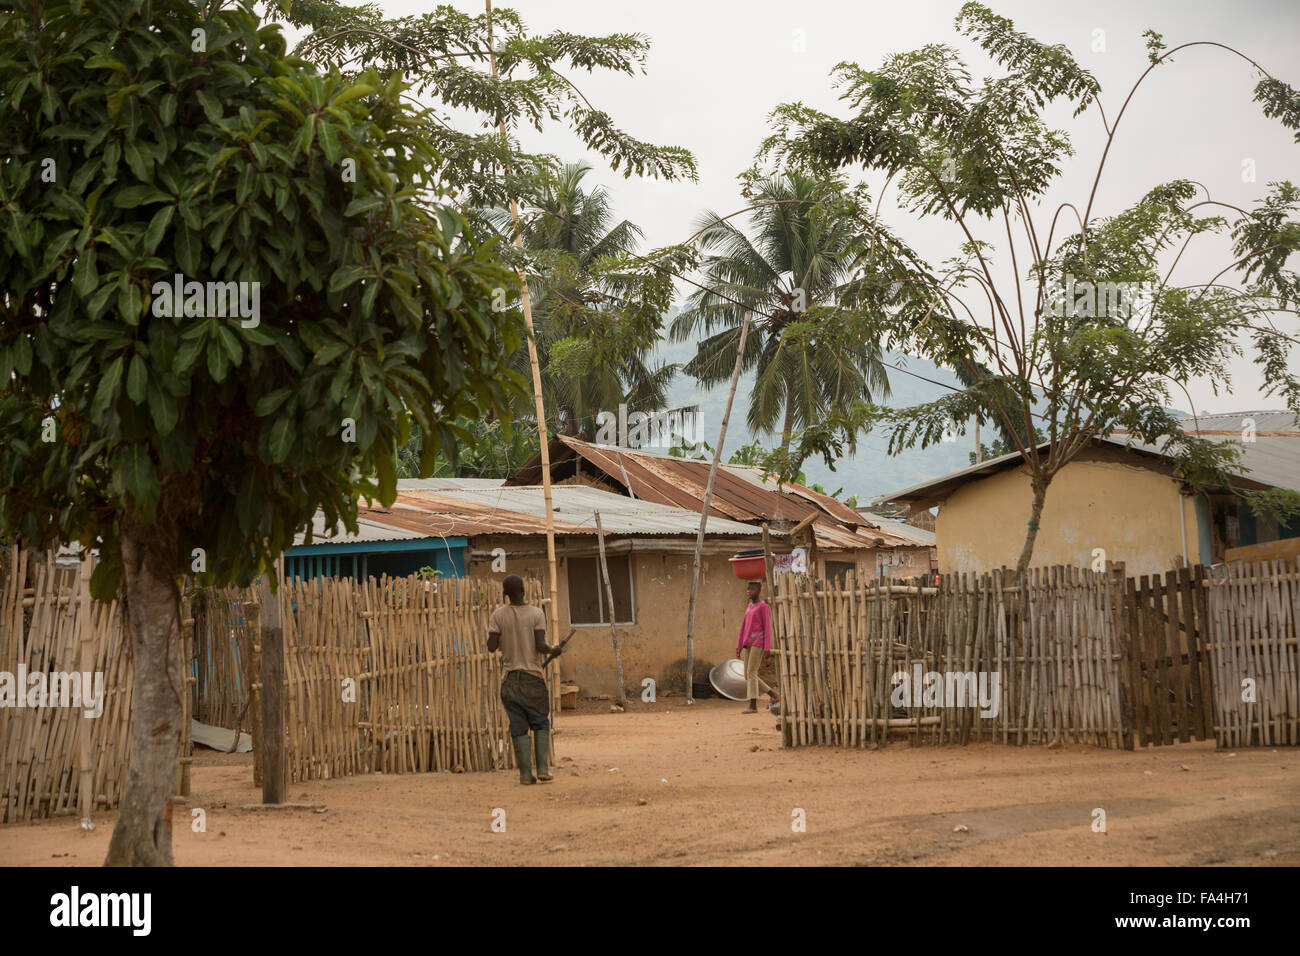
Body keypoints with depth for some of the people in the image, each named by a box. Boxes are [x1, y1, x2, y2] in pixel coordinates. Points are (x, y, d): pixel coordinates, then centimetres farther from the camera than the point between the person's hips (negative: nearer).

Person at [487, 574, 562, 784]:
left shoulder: (498, 615, -1)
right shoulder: (537, 613, -5)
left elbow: (491, 647, -5)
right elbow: (540, 646, -13)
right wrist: (553, 651, 7)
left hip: (511, 678, 1)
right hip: (534, 676, -1)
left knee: (518, 727, 4)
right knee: (541, 723, 9)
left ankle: (525, 772, -2)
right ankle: (543, 768, -2)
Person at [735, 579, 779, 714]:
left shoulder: (764, 607, -5)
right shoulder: (749, 607, 18)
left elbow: (767, 627, -9)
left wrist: (767, 649, -14)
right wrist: (739, 647, 14)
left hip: (758, 644, -8)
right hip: (747, 645, 8)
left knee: (751, 672, -12)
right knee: (748, 675, 3)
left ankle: (753, 705, -9)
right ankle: (773, 695, 16)